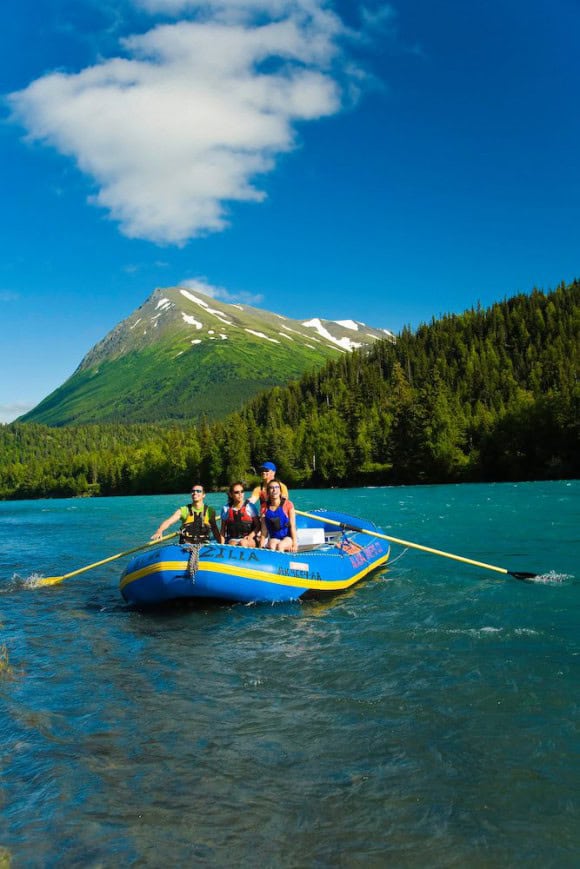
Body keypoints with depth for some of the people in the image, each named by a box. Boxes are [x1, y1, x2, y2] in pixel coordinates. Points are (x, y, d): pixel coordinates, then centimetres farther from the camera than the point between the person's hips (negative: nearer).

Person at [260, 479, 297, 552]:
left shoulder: (288, 505, -4)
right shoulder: (265, 508, 4)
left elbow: (292, 526, -6)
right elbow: (264, 530, 5)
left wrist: (294, 544, -14)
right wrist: (261, 546, -4)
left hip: (288, 537, -2)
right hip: (273, 538, 2)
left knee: (280, 545, -33)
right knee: (272, 546, -32)